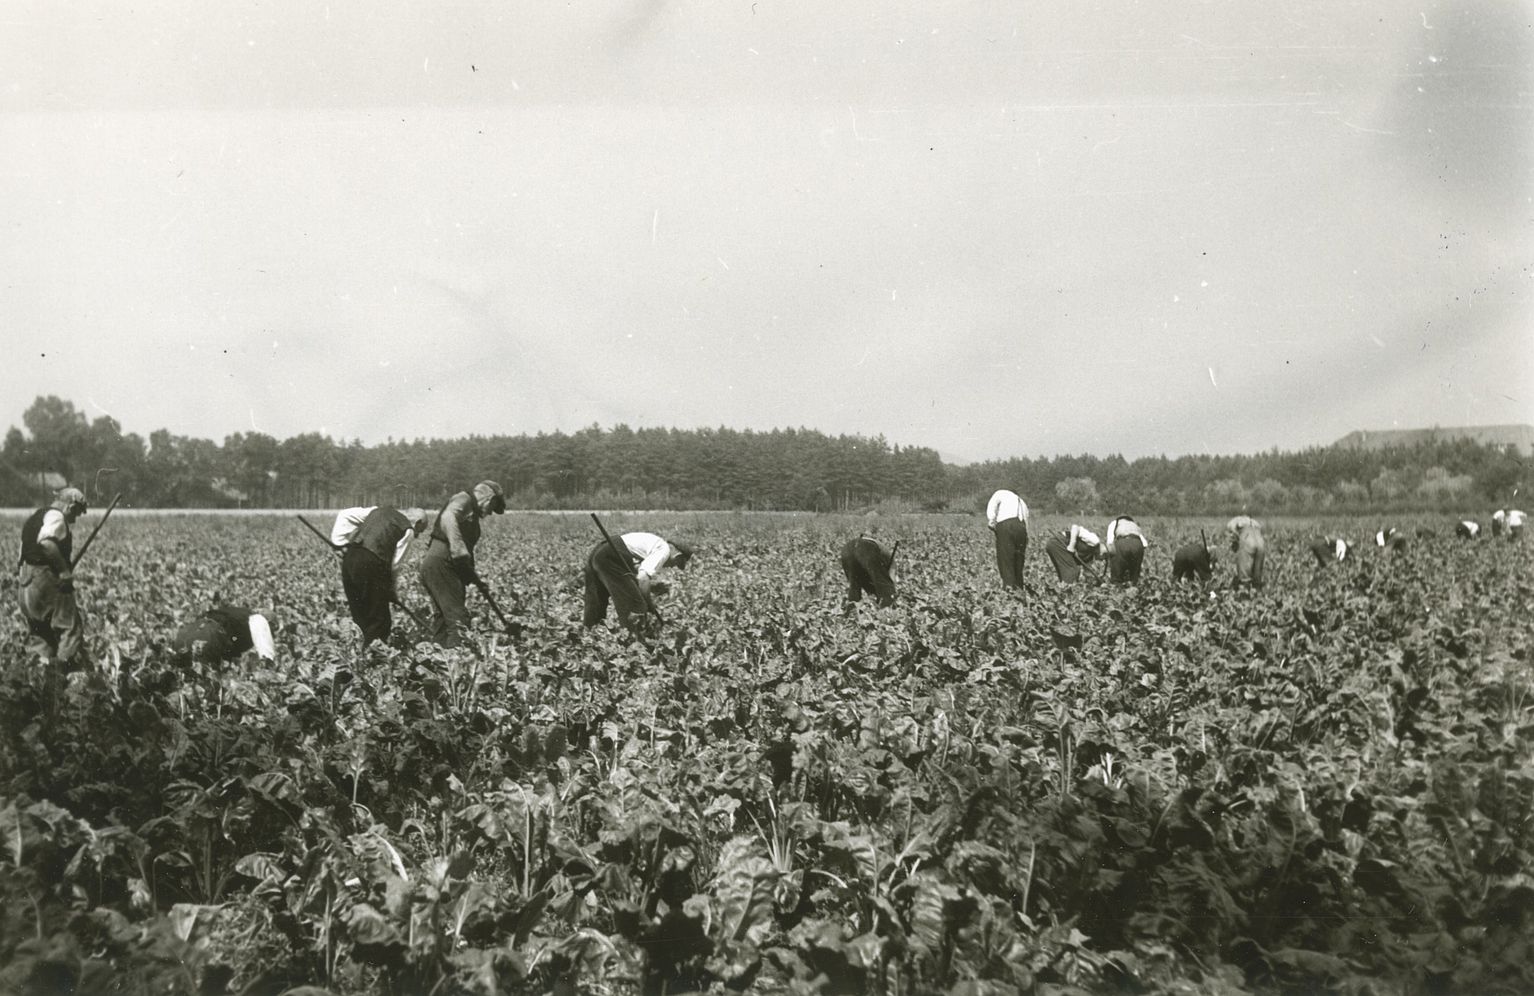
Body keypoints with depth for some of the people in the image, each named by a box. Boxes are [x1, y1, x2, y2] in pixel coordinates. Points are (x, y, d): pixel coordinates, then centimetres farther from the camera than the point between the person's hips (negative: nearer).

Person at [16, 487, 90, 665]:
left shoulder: (34, 517, 19)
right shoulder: (56, 516, -10)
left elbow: (21, 556, 20)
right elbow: (47, 543, -30)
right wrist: (64, 569, -24)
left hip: (25, 583, 9)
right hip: (47, 581, -9)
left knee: (40, 634, 16)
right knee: (71, 626, -2)